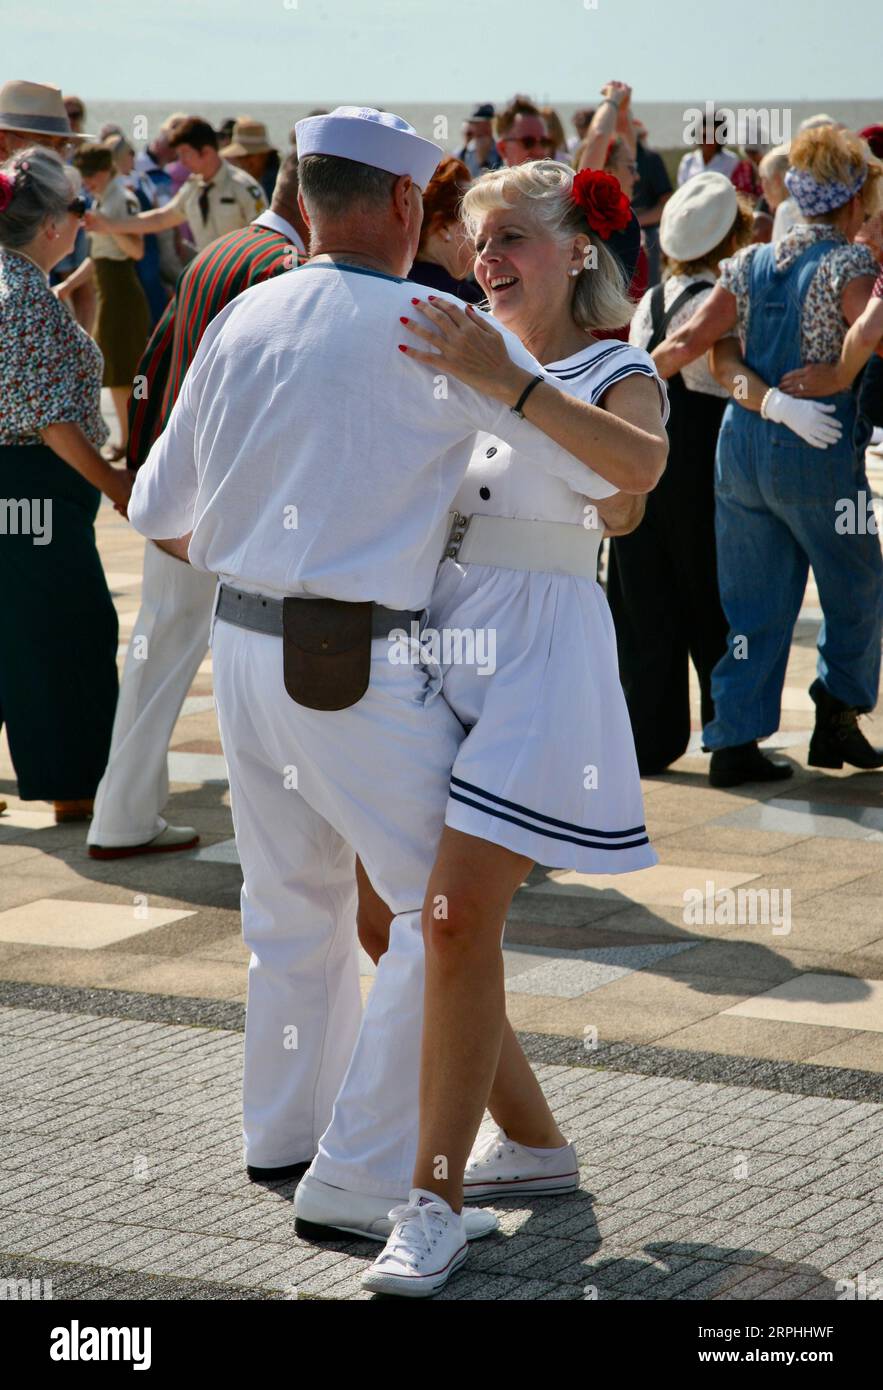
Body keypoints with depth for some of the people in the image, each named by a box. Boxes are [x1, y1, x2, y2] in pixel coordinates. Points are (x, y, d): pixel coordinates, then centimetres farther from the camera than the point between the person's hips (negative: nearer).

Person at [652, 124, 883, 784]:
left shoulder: (750, 264, 7)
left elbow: (689, 341, 1)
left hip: (742, 441, 5)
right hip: (818, 450, -5)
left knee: (753, 602, 10)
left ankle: (734, 741, 8)